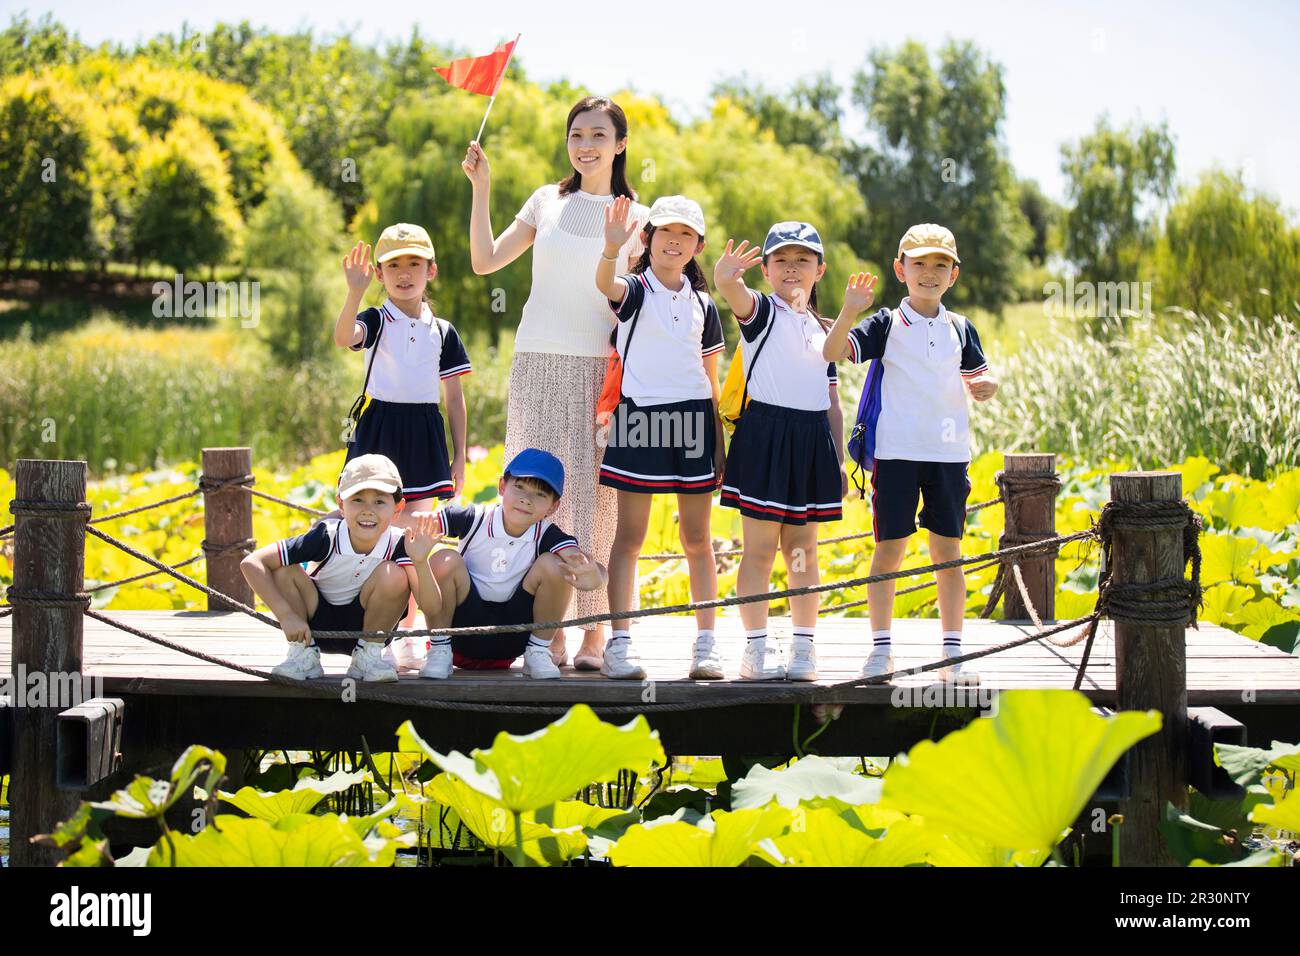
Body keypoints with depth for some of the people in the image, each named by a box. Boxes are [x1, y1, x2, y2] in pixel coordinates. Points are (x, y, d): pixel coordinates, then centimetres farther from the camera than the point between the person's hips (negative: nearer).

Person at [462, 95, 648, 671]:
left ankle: (595, 630, 3)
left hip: (601, 366, -1)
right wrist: (480, 189, 0)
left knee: (596, 495, -4)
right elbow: (485, 261, 4)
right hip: (540, 363, 1)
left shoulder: (635, 218, 7)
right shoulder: (548, 202, 10)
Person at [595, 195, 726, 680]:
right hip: (640, 418, -3)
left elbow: (710, 377, 16)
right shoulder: (635, 290, 0)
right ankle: (619, 644, -1)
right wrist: (611, 248, -46)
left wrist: (719, 437, 12)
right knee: (630, 536, -2)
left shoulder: (701, 303, 11)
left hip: (692, 421, 3)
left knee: (698, 539, 6)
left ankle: (706, 644, 11)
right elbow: (604, 285, -26)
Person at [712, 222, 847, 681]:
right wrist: (725, 276, -48)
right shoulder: (761, 311, 1)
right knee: (760, 547, -3)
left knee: (803, 549, 9)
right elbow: (733, 292, -24)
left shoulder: (822, 329, 17)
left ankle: (804, 645, 15)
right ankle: (756, 646, 1)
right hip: (765, 433, -5)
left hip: (811, 441, 5)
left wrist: (839, 460, 13)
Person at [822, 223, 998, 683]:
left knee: (948, 550, 5)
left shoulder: (960, 329, 9)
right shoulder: (886, 324, -1)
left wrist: (986, 386, -6)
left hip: (949, 452, 3)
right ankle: (880, 648, 7)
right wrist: (849, 313, -30)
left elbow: (979, 376, 18)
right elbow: (833, 352, -13)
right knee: (889, 548, -1)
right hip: (896, 451, -3)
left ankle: (952, 653, 10)